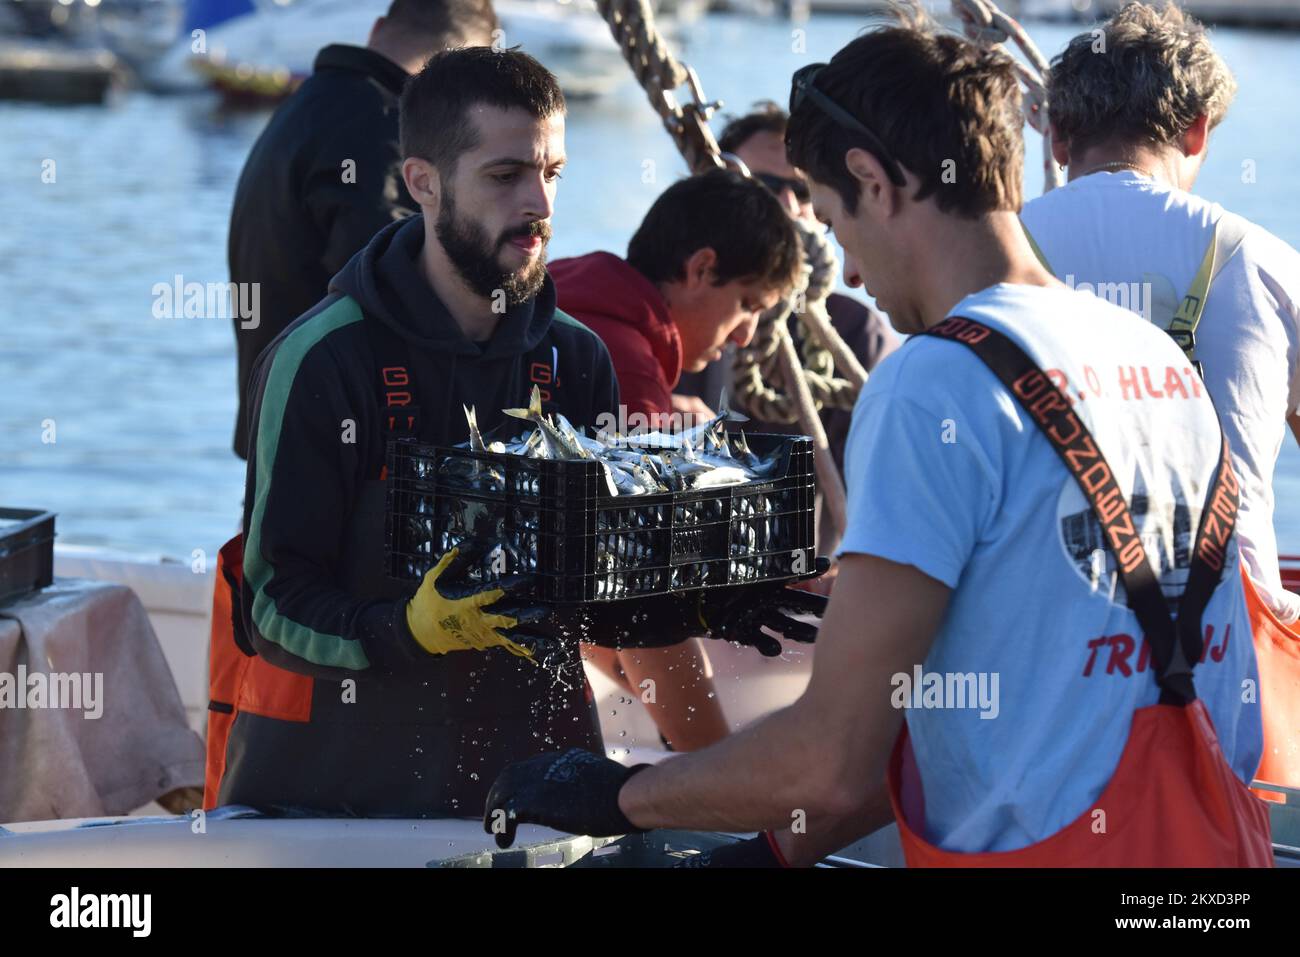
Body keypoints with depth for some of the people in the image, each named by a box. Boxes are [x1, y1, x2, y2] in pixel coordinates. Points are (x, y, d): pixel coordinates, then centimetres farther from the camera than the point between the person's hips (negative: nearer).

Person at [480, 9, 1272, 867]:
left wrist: (623, 796, 3)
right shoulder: (1156, 356, 12)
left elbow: (833, 764, -13)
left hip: (1050, 846, -8)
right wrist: (783, 847, 19)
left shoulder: (935, 386, -11)